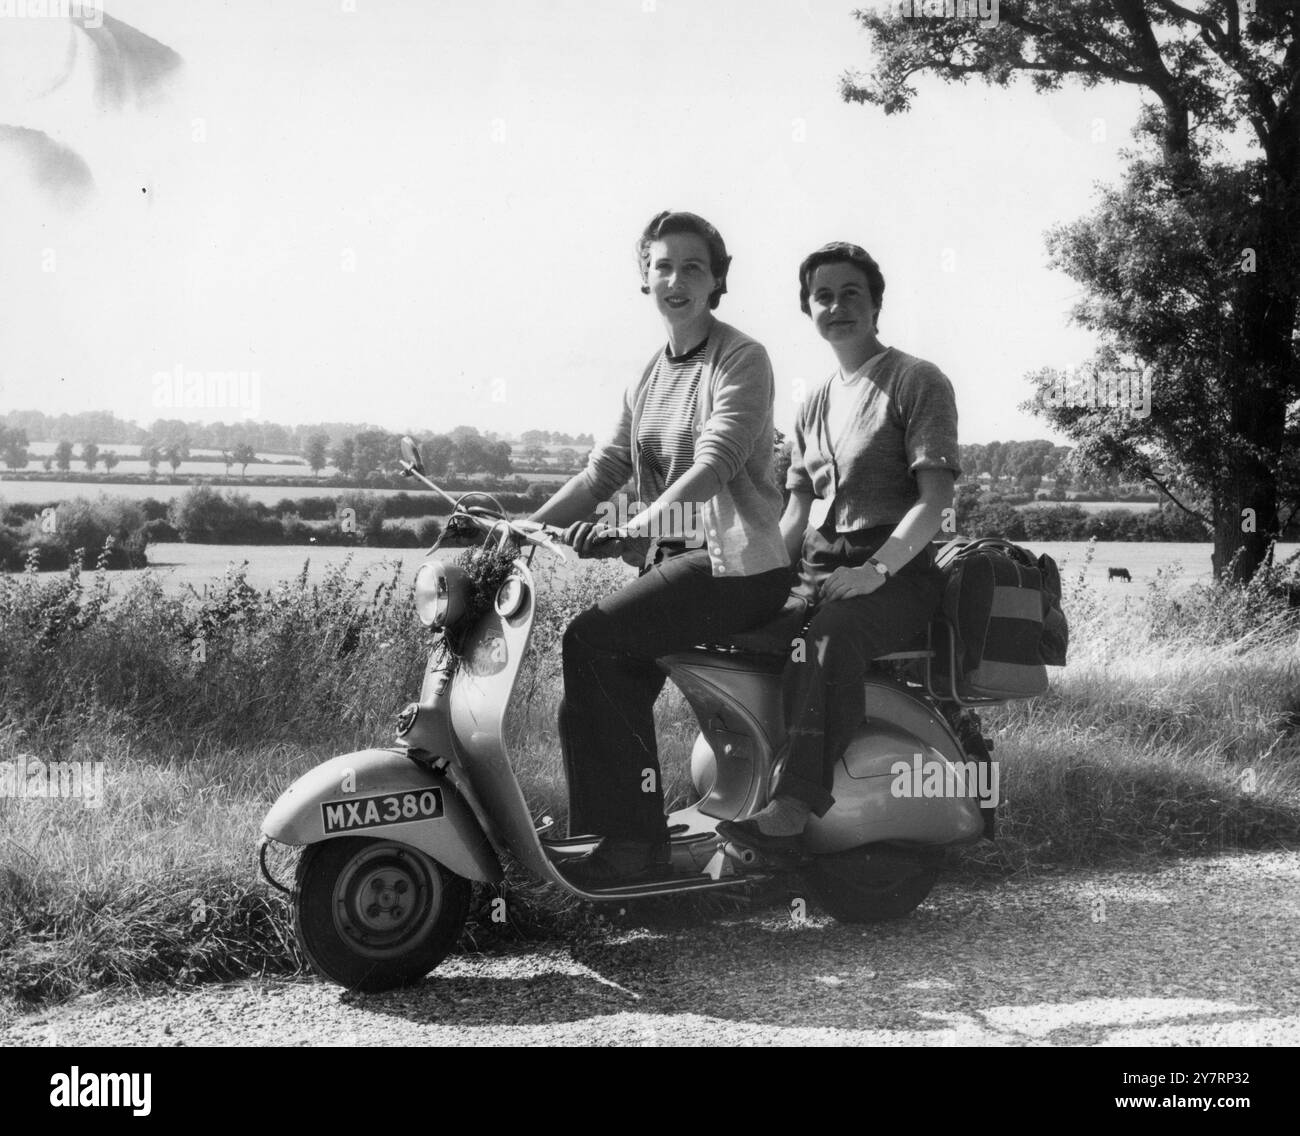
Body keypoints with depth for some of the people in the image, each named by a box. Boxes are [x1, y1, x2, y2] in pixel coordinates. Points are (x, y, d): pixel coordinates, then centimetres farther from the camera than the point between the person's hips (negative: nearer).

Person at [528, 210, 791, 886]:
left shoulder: (740, 360, -7)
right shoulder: (650, 379, 17)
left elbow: (716, 464, -20)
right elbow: (604, 469, 13)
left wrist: (632, 528, -32)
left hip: (738, 564, -7)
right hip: (678, 559, 7)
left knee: (591, 639, -20)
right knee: (612, 676, -9)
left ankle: (629, 844, -14)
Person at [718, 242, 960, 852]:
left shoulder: (917, 381, 2)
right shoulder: (814, 405, 23)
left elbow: (935, 498, -9)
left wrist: (875, 571, -23)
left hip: (897, 573, -6)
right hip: (820, 570, 7)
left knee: (834, 632, -38)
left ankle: (789, 809, -48)